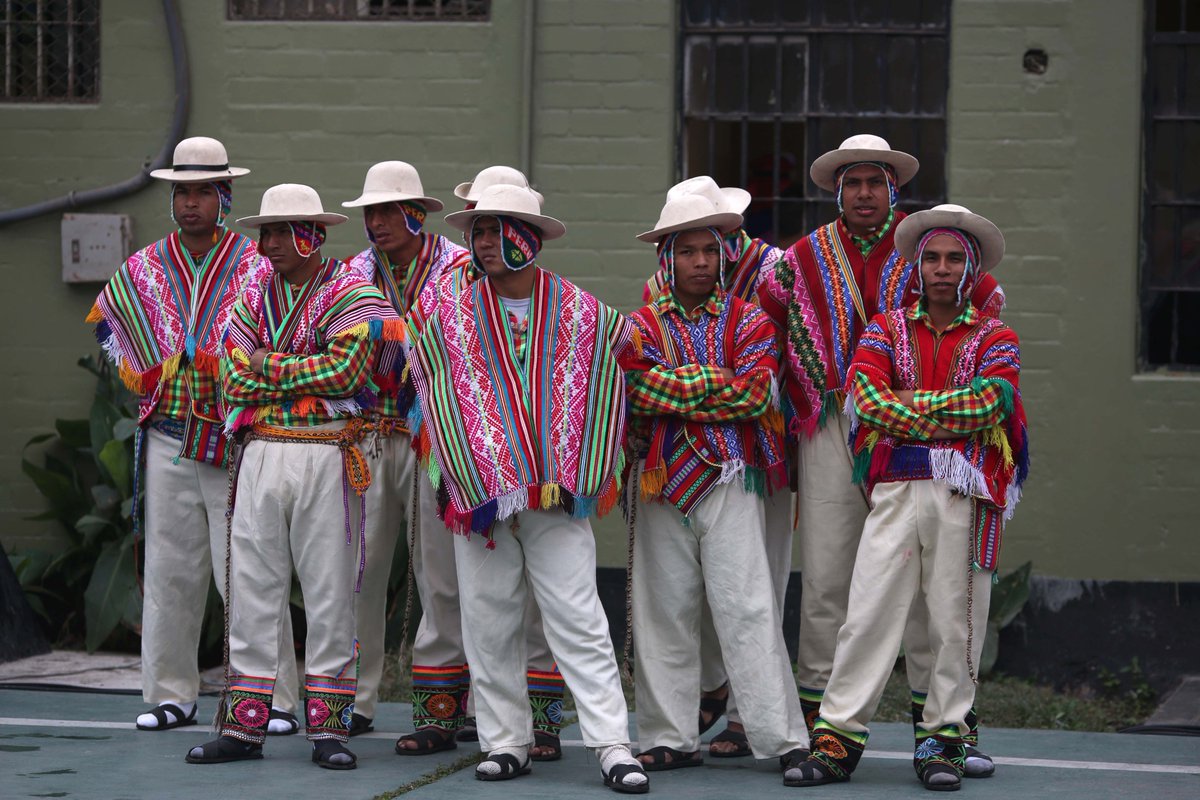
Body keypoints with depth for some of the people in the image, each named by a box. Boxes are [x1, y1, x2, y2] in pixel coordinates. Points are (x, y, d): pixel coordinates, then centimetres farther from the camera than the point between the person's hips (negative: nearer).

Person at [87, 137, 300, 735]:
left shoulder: (257, 267, -1)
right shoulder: (145, 269, 11)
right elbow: (103, 318, 28)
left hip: (235, 440, -4)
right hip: (167, 439, 4)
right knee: (169, 568, 6)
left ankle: (277, 700, -2)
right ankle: (170, 693, 13)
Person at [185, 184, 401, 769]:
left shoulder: (352, 294, -1)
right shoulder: (254, 298, 13)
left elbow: (345, 370, -16)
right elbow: (236, 378, 2)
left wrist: (269, 367, -8)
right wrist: (305, 373, -9)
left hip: (327, 459, -4)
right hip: (262, 453, 4)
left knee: (329, 594, 0)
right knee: (250, 591, 4)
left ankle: (328, 727, 6)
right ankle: (243, 726, 8)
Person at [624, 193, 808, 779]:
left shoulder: (749, 322, 7)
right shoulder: (643, 325, 11)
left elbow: (757, 393, -10)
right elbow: (638, 389, -6)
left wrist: (673, 390, -8)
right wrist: (716, 382, -7)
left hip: (730, 482, -2)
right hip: (661, 483, 2)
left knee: (745, 607, -7)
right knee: (663, 610, 4)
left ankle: (782, 736, -6)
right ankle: (671, 737, 11)